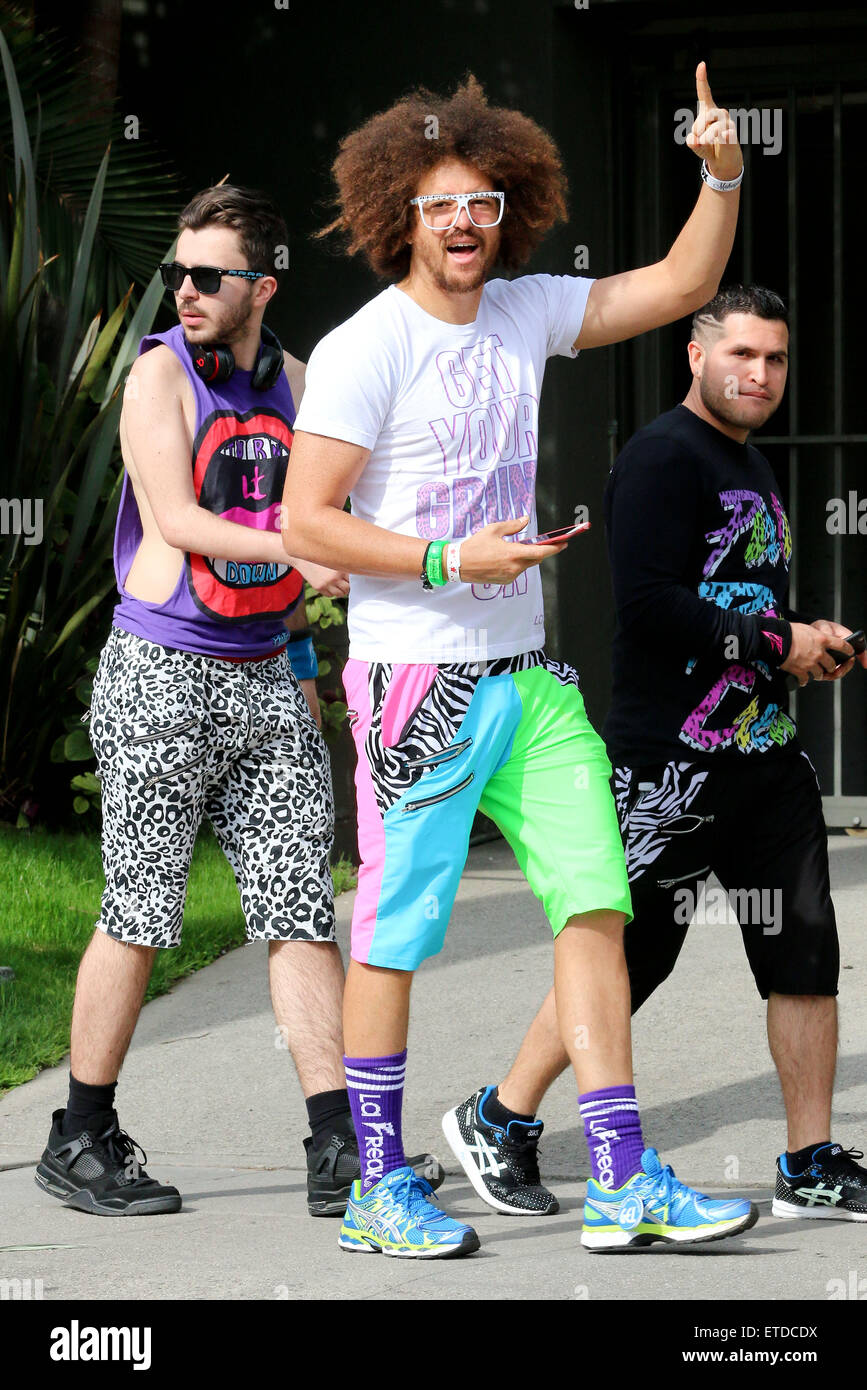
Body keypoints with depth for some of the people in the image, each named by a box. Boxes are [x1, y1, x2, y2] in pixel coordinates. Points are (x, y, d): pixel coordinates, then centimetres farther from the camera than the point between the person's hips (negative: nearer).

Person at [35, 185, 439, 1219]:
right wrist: (299, 555, -24)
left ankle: (339, 1152, 0)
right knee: (137, 916, -2)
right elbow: (177, 521, -16)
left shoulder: (293, 380, 12)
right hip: (162, 675, -5)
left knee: (302, 910, 0)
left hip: (266, 678, 5)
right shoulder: (161, 371, -6)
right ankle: (80, 1143, 9)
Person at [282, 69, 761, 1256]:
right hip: (417, 681, -6)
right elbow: (305, 523, -12)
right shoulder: (365, 350, -10)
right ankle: (379, 1191, 11)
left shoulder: (525, 314, 9)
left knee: (597, 903, -1)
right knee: (395, 936, 0)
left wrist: (722, 176, -2)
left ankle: (623, 1182, -1)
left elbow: (680, 286, 14)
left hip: (529, 679, 6)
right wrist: (449, 562, -17)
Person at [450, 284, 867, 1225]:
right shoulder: (664, 458, -10)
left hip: (766, 754, 9)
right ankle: (499, 1121, 11)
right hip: (671, 759, -9)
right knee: (620, 957, -5)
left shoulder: (752, 468, 21)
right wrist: (776, 643, -15)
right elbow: (648, 603, -21)